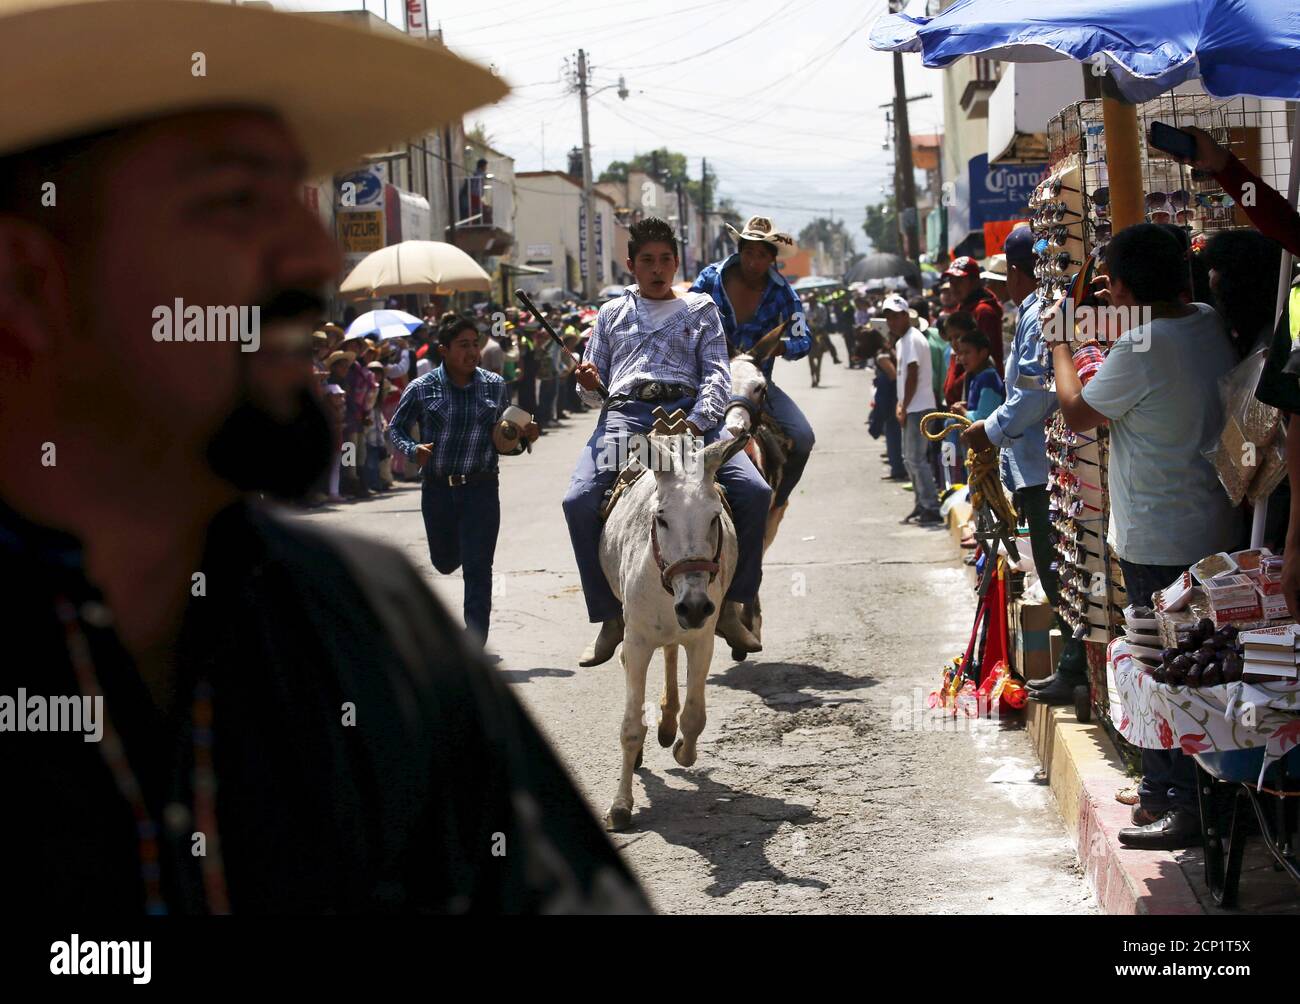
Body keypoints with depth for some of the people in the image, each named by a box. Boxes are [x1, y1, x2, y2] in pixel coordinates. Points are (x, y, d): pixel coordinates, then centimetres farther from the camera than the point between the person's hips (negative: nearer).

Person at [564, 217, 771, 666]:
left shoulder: (700, 310, 20)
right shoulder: (612, 313, 25)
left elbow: (717, 375, 7)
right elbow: (595, 391, 24)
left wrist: (697, 420, -13)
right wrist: (589, 384, -3)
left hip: (687, 411, -1)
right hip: (624, 412, 1)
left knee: (754, 492, -24)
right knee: (579, 501, -27)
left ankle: (728, 607, -9)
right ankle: (610, 616, -13)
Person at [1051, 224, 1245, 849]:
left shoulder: (1141, 349, -23)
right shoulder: (1210, 325, 3)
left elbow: (1078, 413, -7)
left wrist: (1060, 346, 6)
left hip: (1157, 541, -9)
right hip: (1214, 531, 9)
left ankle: (1187, 804, 4)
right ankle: (1160, 788, 29)